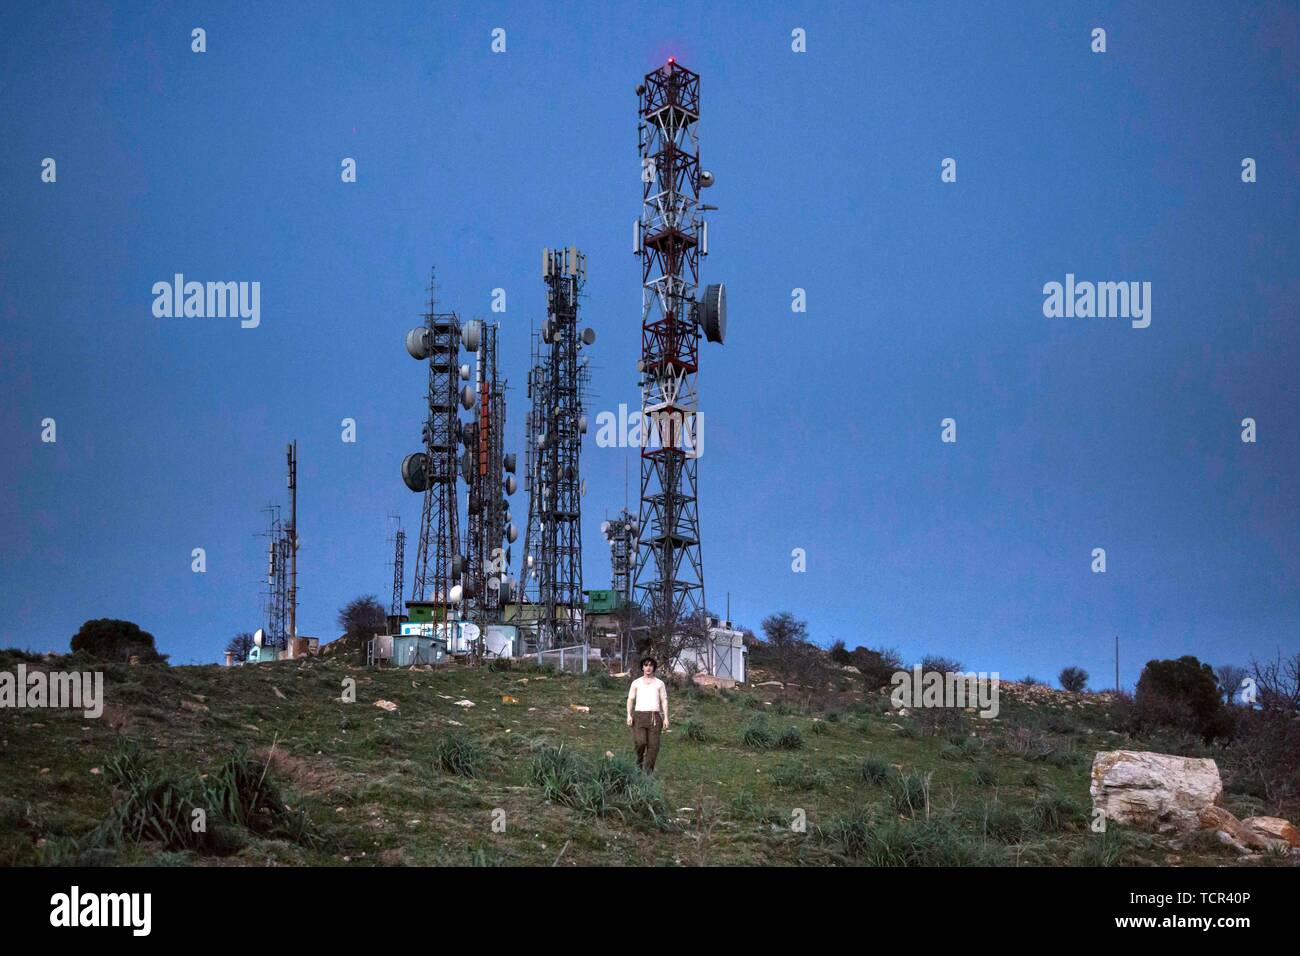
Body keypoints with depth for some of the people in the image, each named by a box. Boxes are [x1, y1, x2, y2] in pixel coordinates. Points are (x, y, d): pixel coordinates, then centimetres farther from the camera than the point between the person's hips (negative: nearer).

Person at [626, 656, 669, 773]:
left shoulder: (659, 683, 12)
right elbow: (630, 700, 9)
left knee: (653, 745, -6)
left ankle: (648, 771, 2)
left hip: (654, 716, 1)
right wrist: (629, 715, -5)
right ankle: (640, 759, 12)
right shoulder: (636, 683, 11)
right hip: (639, 715, -1)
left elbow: (664, 701, 10)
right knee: (640, 742, -19)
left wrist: (666, 718, 0)